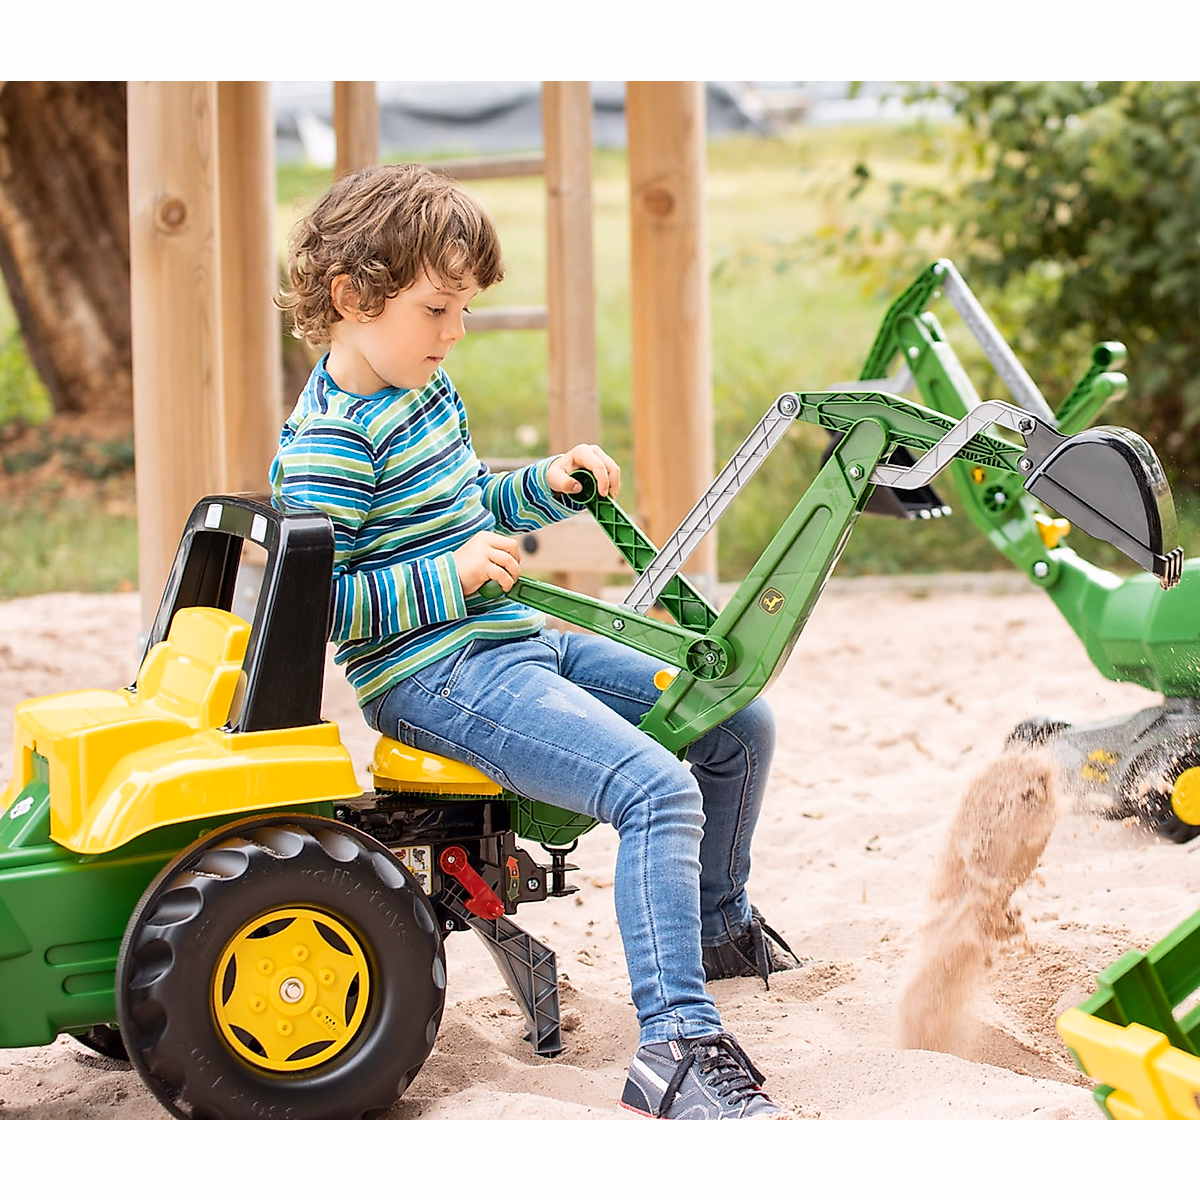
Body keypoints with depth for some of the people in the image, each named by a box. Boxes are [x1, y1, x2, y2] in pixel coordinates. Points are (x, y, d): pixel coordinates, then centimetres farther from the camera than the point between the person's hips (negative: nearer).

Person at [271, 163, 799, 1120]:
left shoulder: (428, 391, 14)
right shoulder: (329, 442, -16)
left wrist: (548, 484, 10)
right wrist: (451, 577, -23)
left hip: (518, 643, 10)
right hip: (435, 679, -10)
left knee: (740, 725, 14)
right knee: (658, 791, -28)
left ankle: (716, 922, 36)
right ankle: (677, 1044, -31)